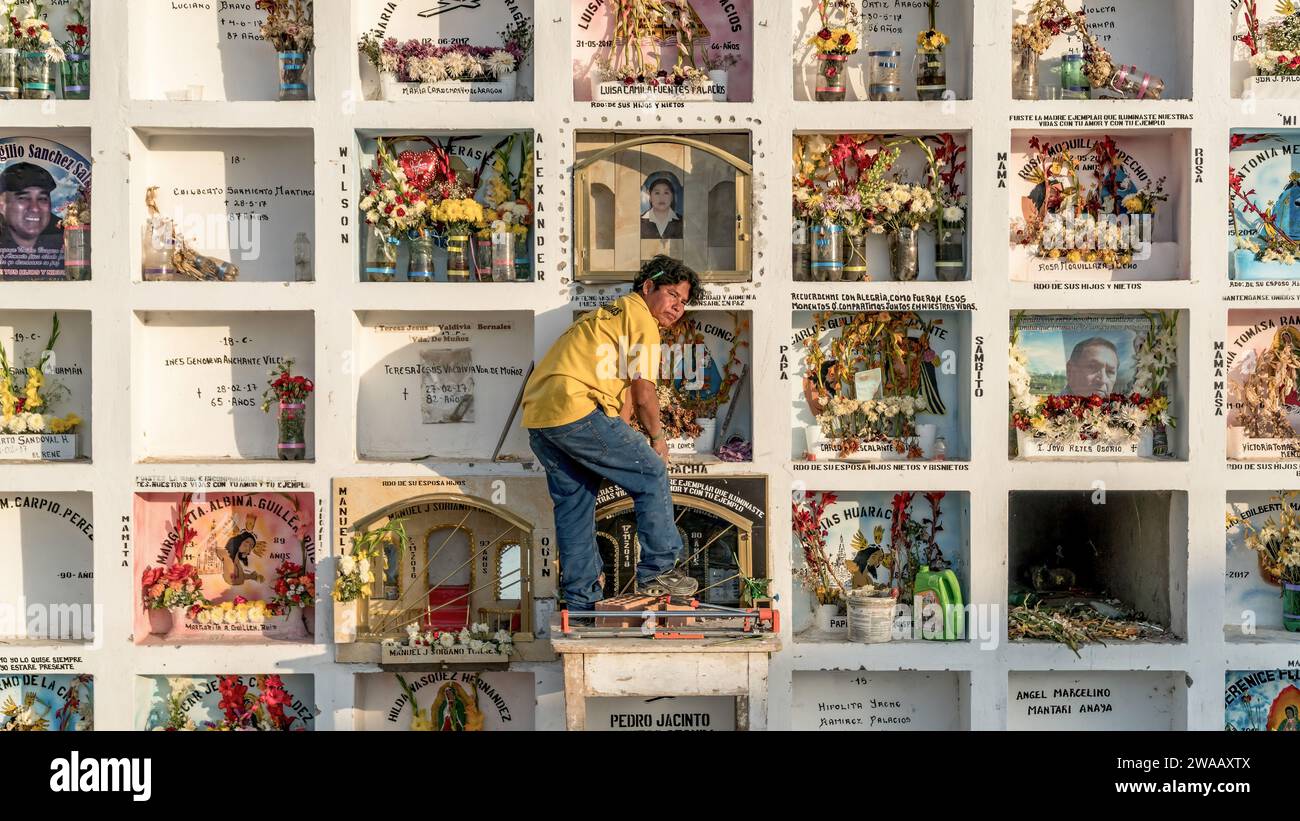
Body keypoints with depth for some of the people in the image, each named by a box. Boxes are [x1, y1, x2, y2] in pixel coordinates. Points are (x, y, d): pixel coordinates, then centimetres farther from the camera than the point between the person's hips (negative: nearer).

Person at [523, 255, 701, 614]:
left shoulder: (609, 313, 30)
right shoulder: (642, 319, 0)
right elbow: (643, 392, -3)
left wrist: (621, 442, 18)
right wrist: (657, 437, 11)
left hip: (536, 416, 10)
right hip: (575, 408, -10)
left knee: (574, 502, 16)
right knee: (652, 473, 2)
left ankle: (583, 600, 21)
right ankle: (657, 572, 7)